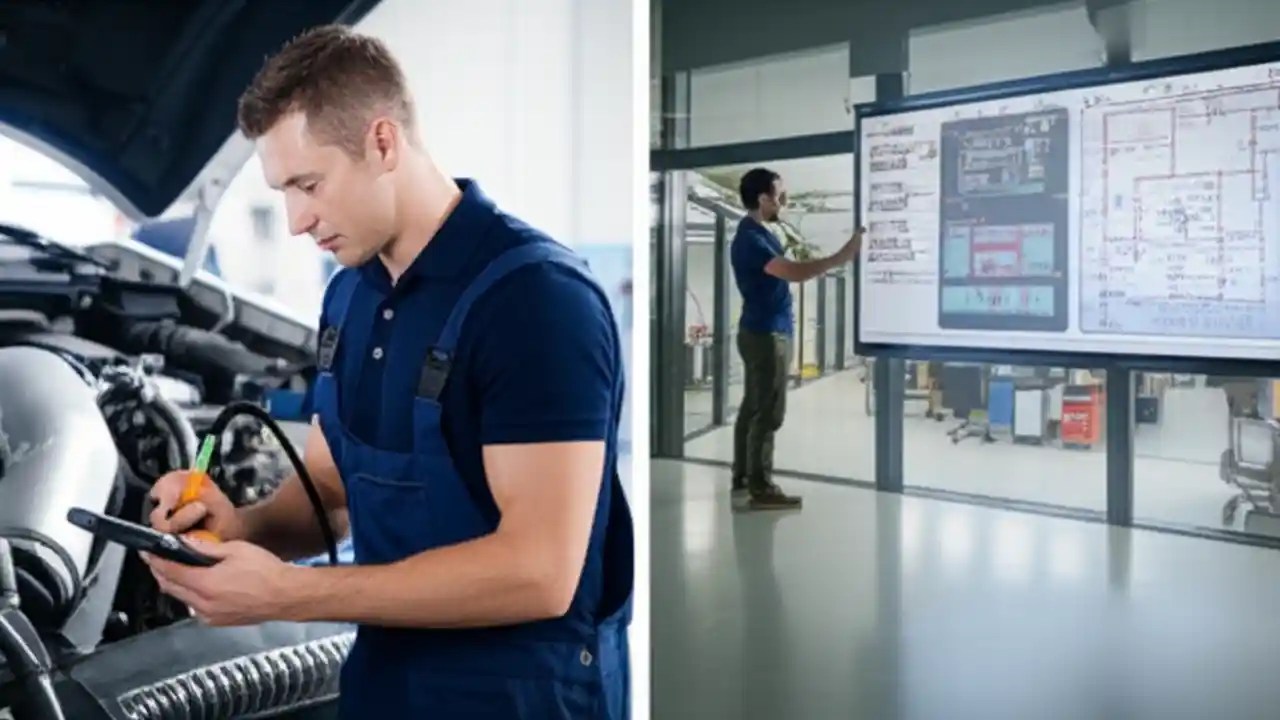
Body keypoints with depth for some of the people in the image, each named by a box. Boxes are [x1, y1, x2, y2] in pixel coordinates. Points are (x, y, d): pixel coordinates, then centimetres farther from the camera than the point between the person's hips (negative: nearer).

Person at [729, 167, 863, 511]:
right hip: (766, 334, -10)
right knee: (768, 413, -7)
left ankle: (743, 483, 17)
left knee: (752, 409, 11)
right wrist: (842, 256, -29)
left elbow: (785, 272, 23)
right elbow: (793, 273, -30)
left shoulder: (761, 234, 15)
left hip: (764, 332, 10)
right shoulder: (750, 238, -19)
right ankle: (760, 489, -3)